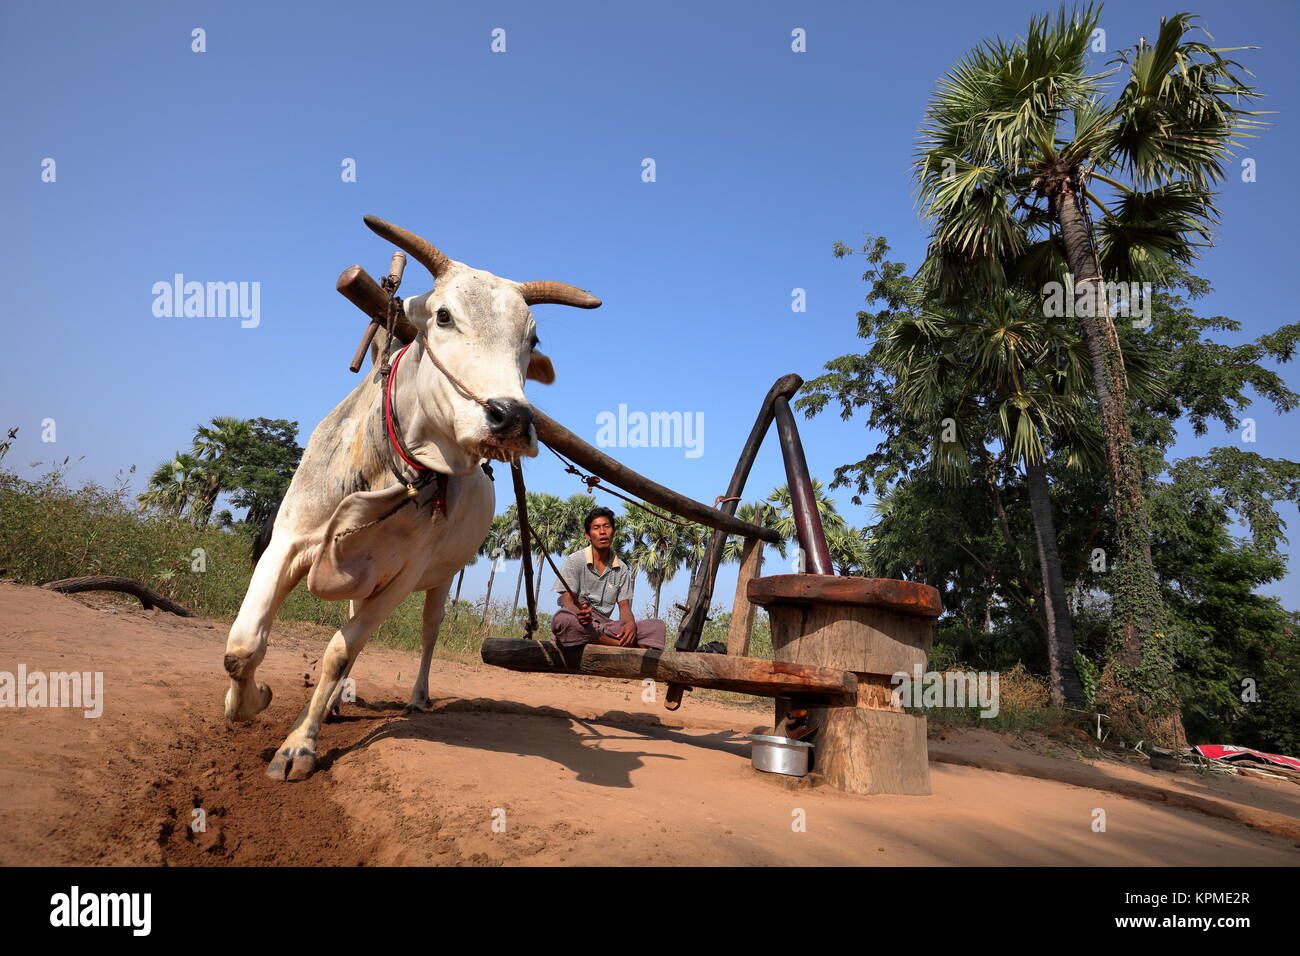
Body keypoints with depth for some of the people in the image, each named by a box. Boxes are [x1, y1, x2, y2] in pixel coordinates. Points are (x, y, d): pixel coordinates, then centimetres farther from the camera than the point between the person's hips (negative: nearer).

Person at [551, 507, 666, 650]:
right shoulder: (574, 561, 2)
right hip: (578, 624, -4)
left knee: (657, 627, -16)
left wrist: (631, 623, -18)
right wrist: (579, 612, -32)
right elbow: (566, 601, -7)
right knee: (561, 619, -41)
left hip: (605, 625, 4)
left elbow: (624, 606, 8)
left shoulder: (622, 569, 14)